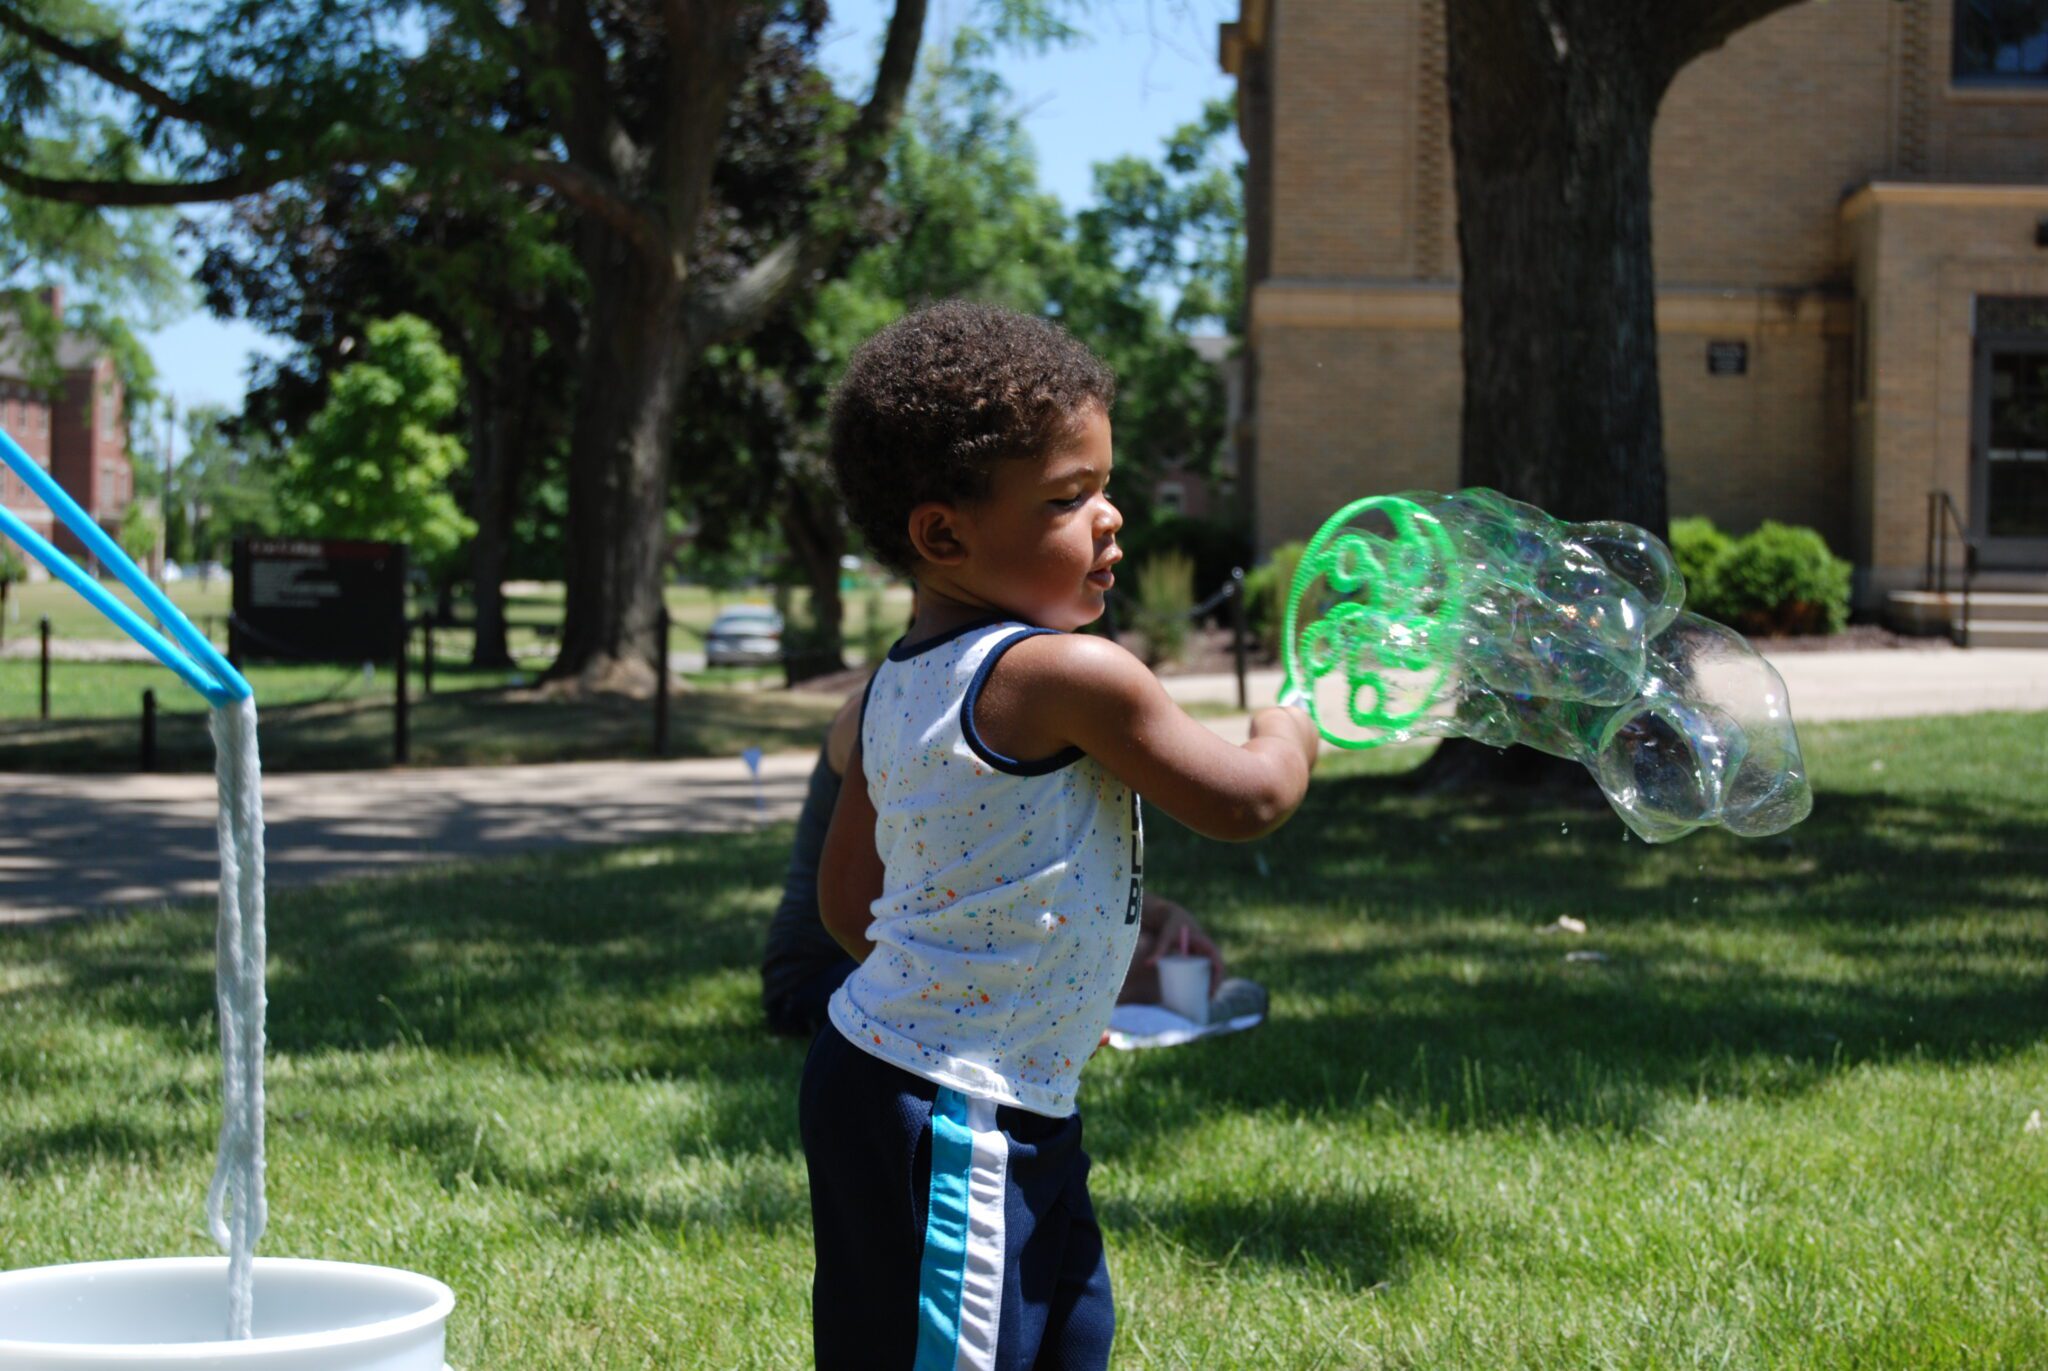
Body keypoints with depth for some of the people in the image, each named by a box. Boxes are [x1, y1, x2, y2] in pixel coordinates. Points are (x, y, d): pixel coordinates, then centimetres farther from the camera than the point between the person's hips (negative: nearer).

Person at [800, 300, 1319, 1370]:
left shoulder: (898, 685, 8)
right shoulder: (1070, 675, -19)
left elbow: (846, 897, 16)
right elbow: (1245, 802, -11)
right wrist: (1288, 734, 11)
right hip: (956, 1117, -10)